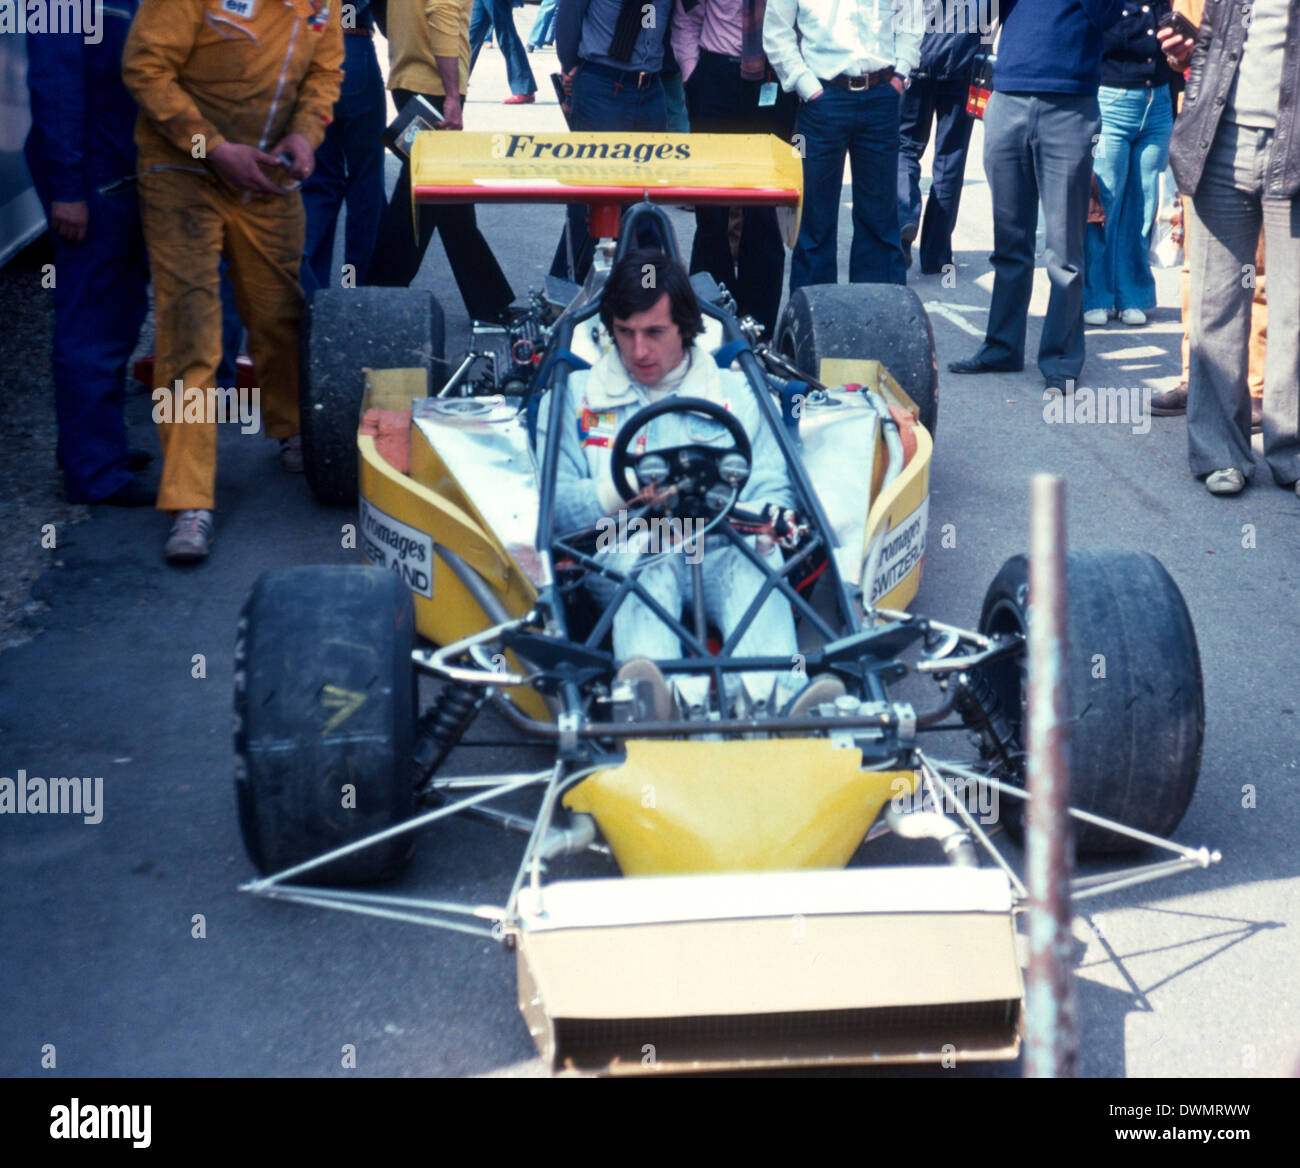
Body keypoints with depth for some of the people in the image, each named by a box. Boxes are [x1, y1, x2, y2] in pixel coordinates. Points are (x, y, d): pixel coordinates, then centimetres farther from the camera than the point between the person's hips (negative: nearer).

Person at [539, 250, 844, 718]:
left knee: (753, 562, -35)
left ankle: (775, 695, -63)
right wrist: (619, 492, -12)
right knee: (653, 565, -38)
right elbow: (554, 504, 10)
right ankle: (651, 696, -68)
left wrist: (769, 516, -12)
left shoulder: (739, 394, 23)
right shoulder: (575, 397, 21)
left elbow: (772, 490, 15)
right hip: (623, 552, -1)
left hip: (721, 554, 1)